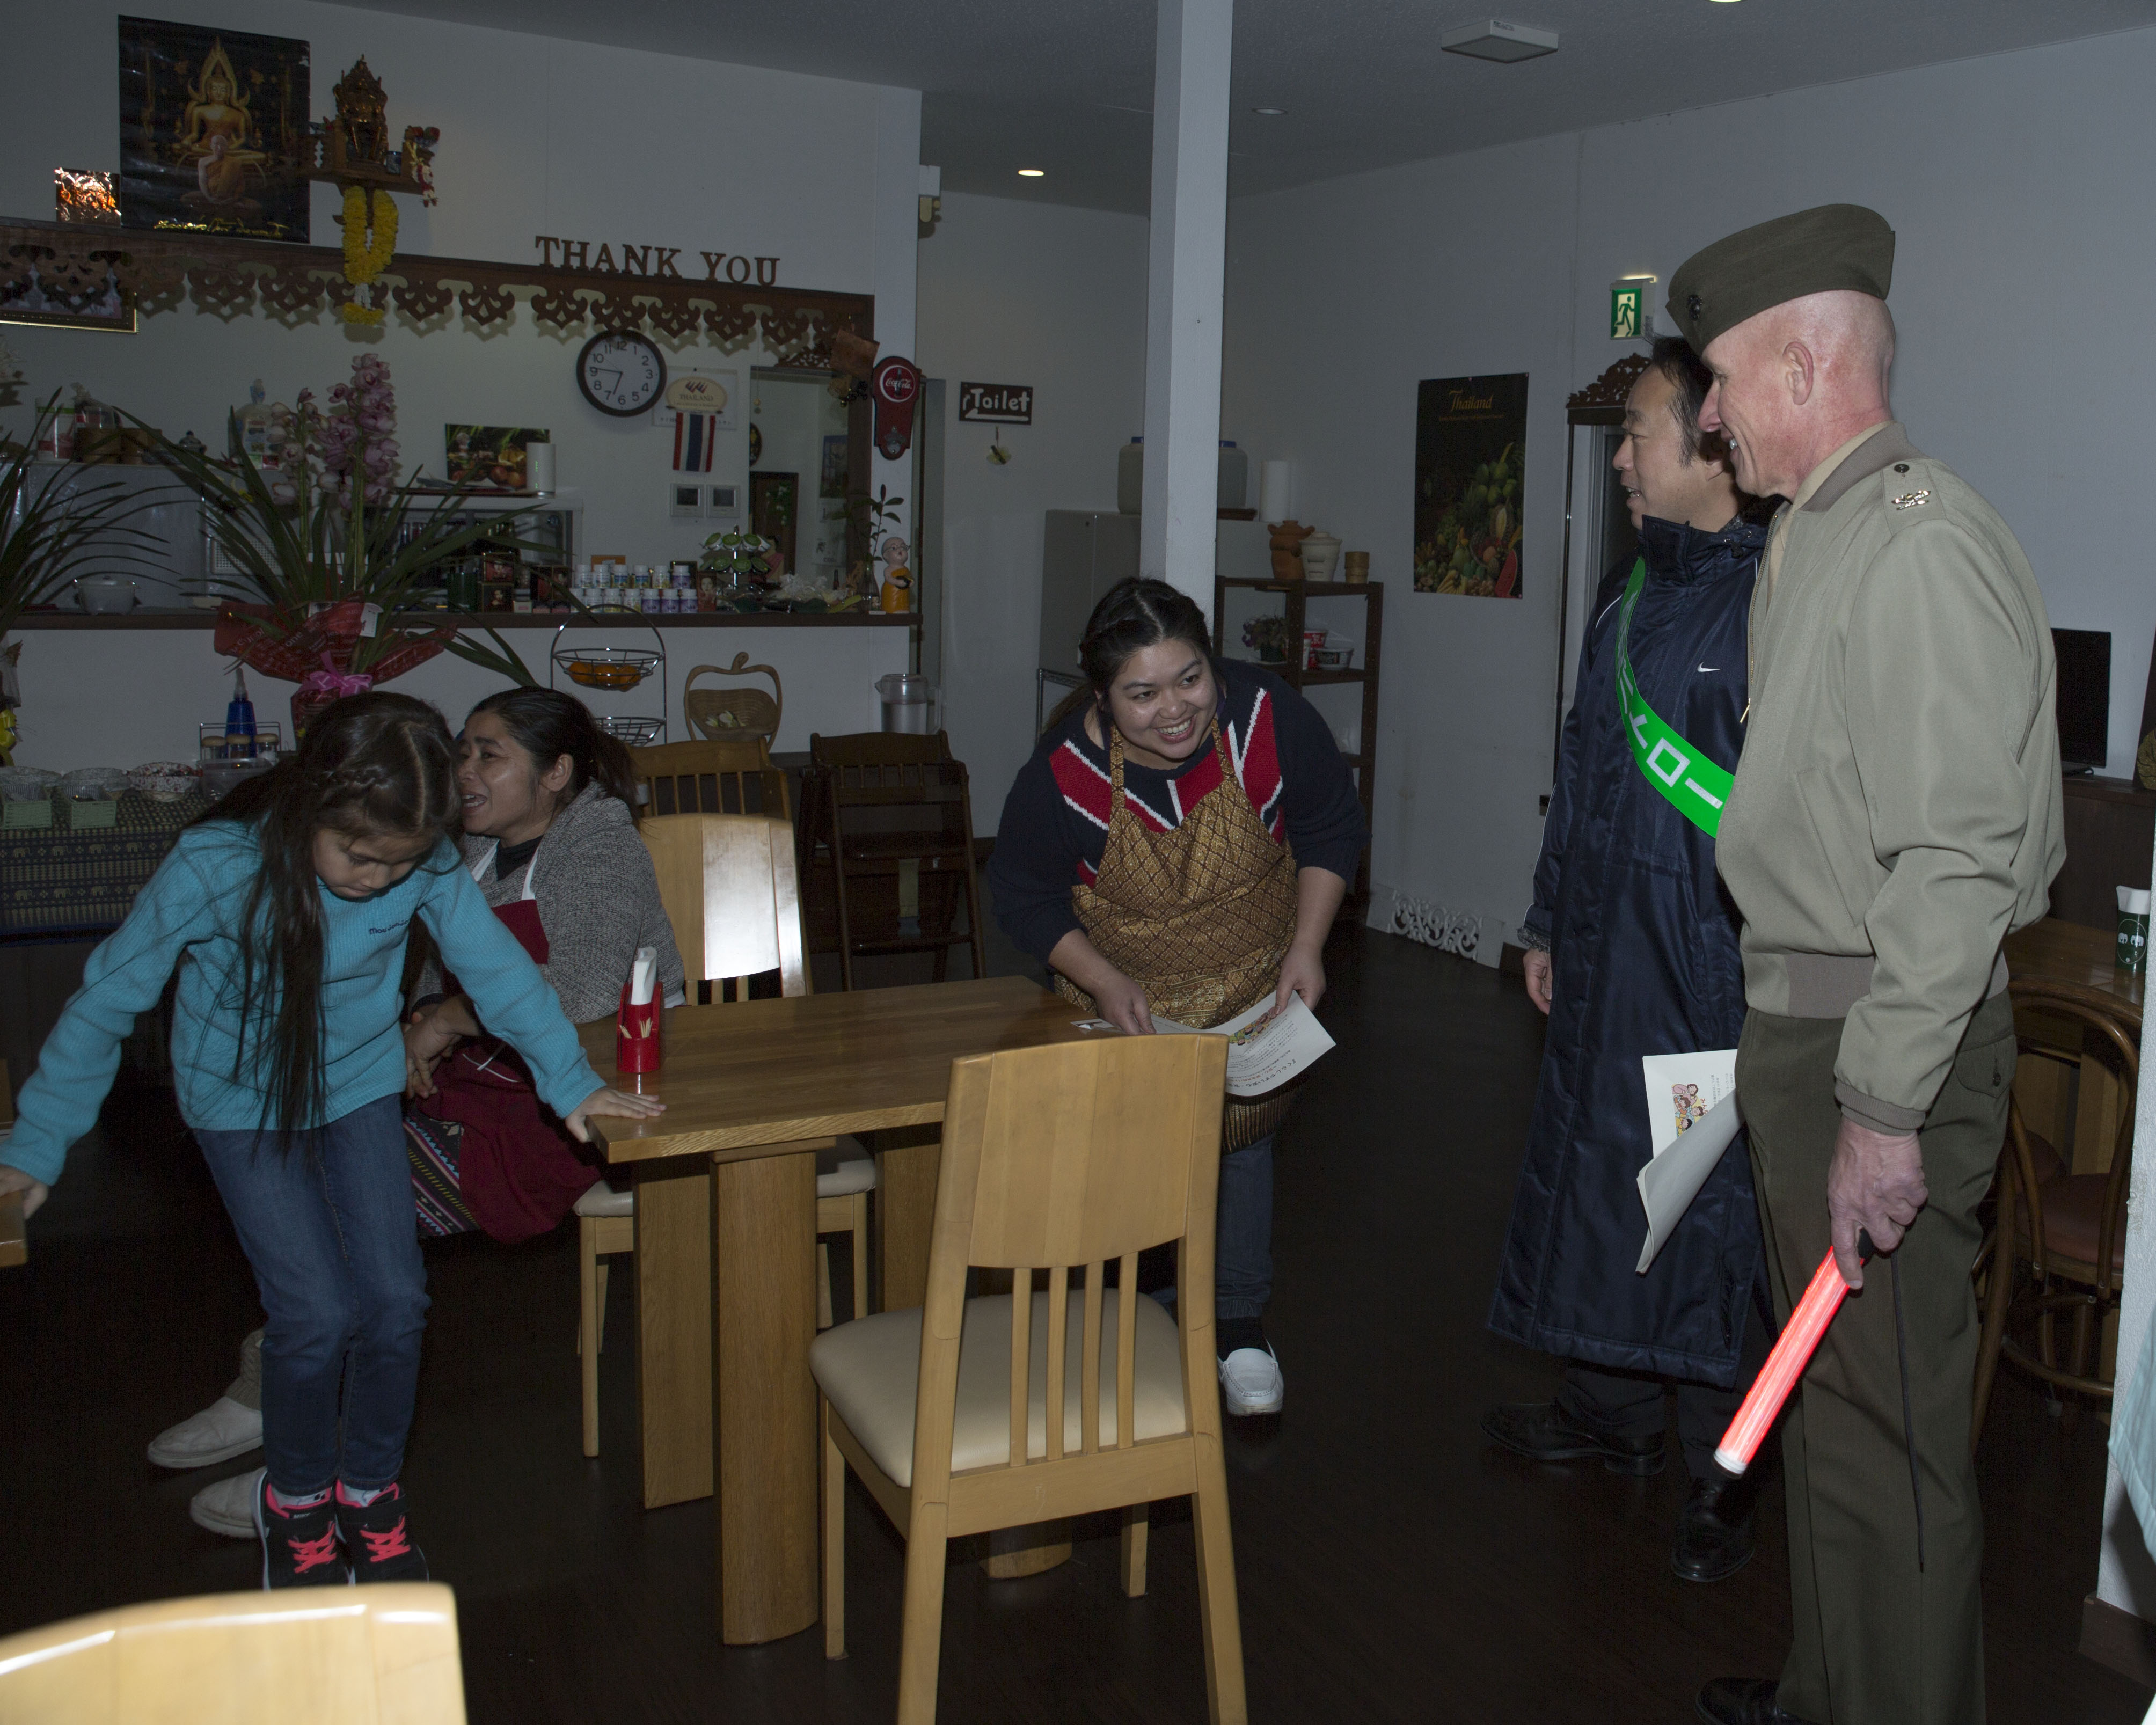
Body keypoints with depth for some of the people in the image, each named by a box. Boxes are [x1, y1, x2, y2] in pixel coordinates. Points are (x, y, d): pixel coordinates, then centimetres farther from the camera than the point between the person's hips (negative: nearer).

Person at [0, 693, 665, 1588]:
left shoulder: (427, 864, -21)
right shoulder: (216, 868, -29)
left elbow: (494, 963, -7)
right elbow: (108, 999, -17)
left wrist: (571, 1081, -10)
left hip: (361, 1088, 3)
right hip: (243, 1102, -3)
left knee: (394, 1303, -4)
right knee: (317, 1316, -11)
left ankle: (370, 1490, 23)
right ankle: (296, 1501, 19)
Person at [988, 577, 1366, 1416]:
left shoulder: (1268, 716, -27)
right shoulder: (1064, 774, -29)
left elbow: (1331, 826, -8)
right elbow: (1025, 896, -12)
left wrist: (1307, 947, -15)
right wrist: (1108, 986, -23)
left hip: (1253, 983, 1)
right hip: (1128, 995, -1)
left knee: (1242, 1135, 10)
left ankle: (1241, 1326, 28)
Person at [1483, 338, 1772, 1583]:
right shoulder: (1631, 591, 13)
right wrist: (1549, 921, 20)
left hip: (1716, 965, -8)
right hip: (1606, 950, 8)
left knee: (1711, 1193, 2)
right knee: (1593, 1166, 16)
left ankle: (1726, 1466, 20)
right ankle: (1611, 1411, 35)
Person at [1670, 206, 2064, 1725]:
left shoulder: (1921, 544, -17)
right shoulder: (1814, 540, 15)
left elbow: (1956, 864, -23)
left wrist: (1884, 1108, -22)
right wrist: (1799, 1063, 18)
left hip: (1885, 1034, -10)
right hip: (1803, 1016, 10)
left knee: (1886, 1430, 1)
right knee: (1827, 1401, 21)